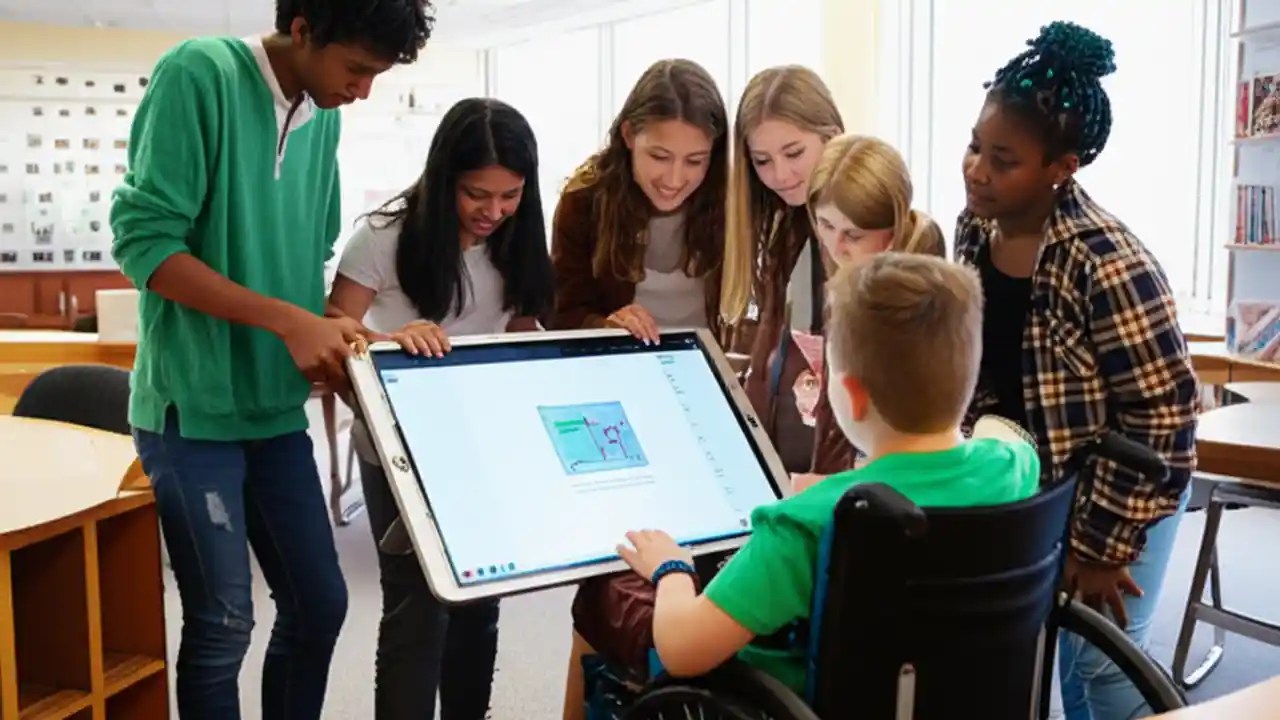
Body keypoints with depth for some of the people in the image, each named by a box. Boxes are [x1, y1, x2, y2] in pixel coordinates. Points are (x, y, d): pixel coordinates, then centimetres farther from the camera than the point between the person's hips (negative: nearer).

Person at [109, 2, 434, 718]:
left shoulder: (323, 117, 7)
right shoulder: (200, 74, -13)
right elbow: (143, 239, -18)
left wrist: (327, 329, -5)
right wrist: (288, 321, -21)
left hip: (277, 405, 7)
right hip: (194, 405, -6)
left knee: (321, 604, 11)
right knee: (223, 624, -1)